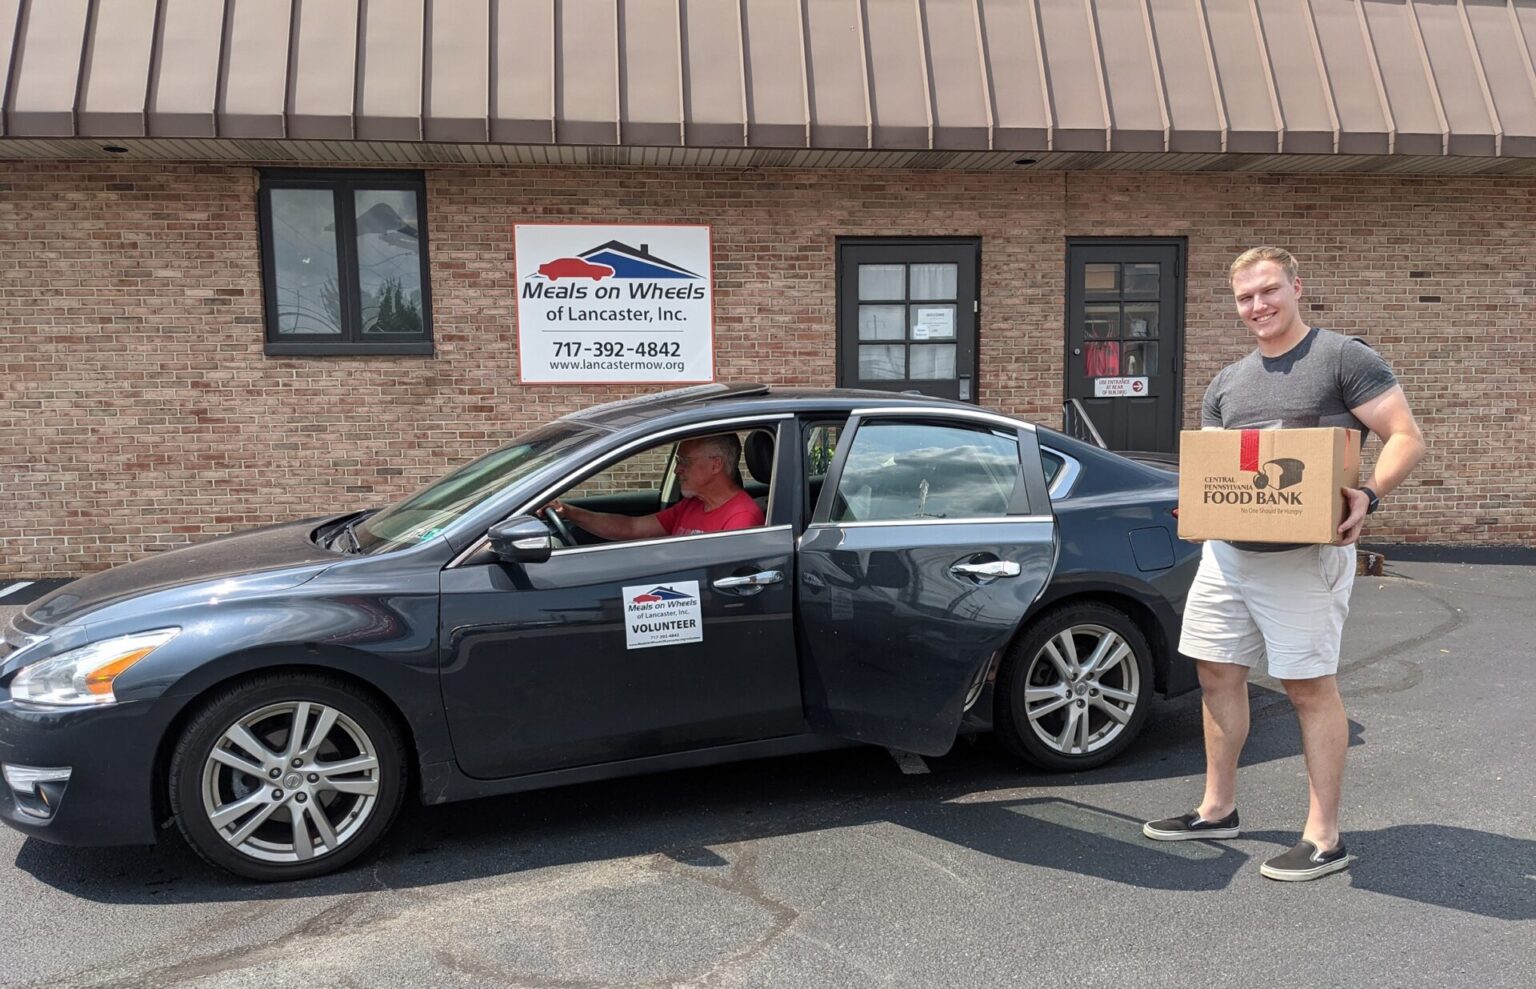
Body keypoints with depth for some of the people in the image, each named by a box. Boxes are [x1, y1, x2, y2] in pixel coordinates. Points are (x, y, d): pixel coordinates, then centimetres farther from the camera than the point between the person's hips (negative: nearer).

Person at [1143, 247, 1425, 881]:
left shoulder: (1344, 358, -3)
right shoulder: (1226, 383, 15)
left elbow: (1407, 437, -8)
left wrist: (1369, 495, -26)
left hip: (1305, 553, -7)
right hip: (1226, 551, 7)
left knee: (1309, 686, -1)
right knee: (1217, 674, 11)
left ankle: (1323, 839, 11)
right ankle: (1217, 810, 26)